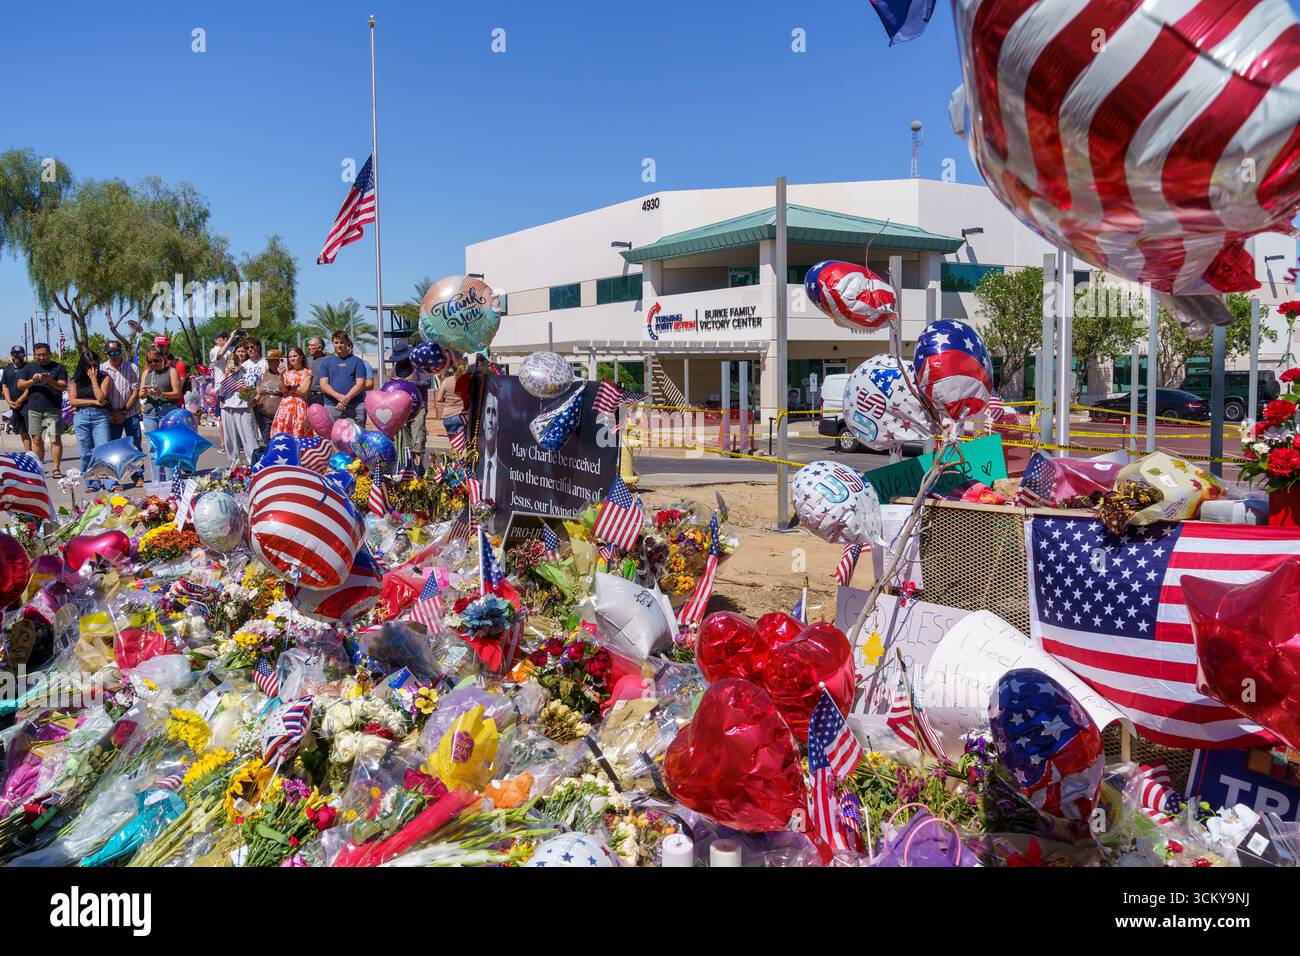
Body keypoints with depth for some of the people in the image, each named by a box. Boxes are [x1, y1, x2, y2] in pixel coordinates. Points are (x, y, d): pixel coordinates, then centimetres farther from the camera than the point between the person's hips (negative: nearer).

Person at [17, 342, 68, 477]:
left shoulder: (58, 368, 6)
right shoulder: (28, 368, 13)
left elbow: (63, 386, -4)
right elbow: (20, 385, 7)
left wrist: (50, 381, -22)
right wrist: (32, 381, -11)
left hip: (53, 409, -2)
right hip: (34, 409, 2)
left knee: (55, 439, -6)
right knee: (37, 439, 4)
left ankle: (57, 468, -4)